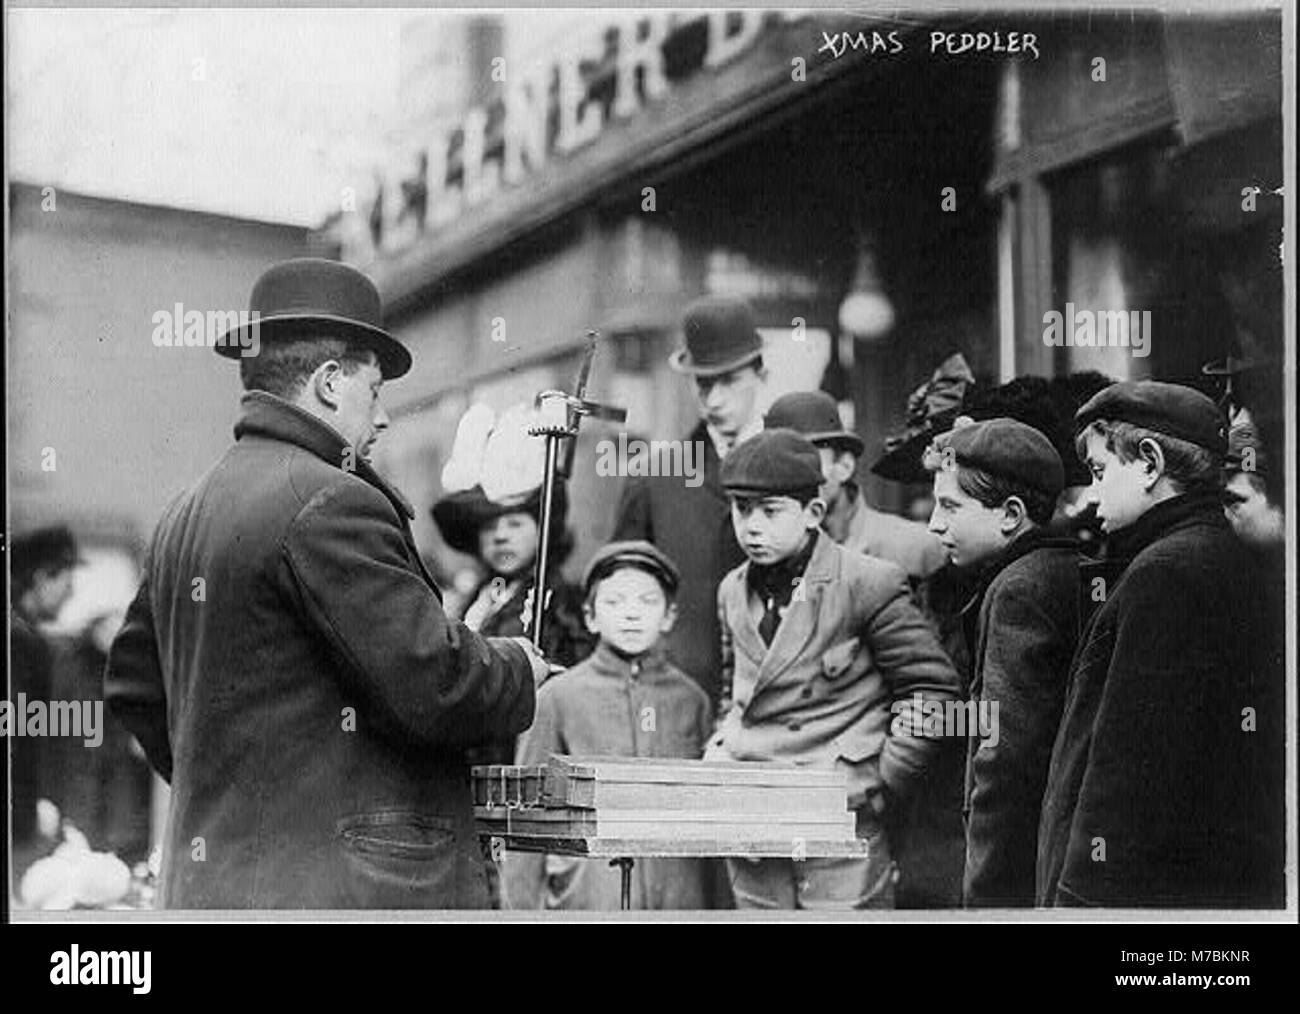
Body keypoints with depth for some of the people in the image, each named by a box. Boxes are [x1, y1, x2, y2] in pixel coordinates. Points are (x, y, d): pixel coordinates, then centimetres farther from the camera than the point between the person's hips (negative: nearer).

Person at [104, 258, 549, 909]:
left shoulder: (183, 514, 16)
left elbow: (133, 685, 25)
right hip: (341, 882, -10)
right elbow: (433, 688, -18)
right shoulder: (329, 503, -14)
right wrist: (519, 668, 2)